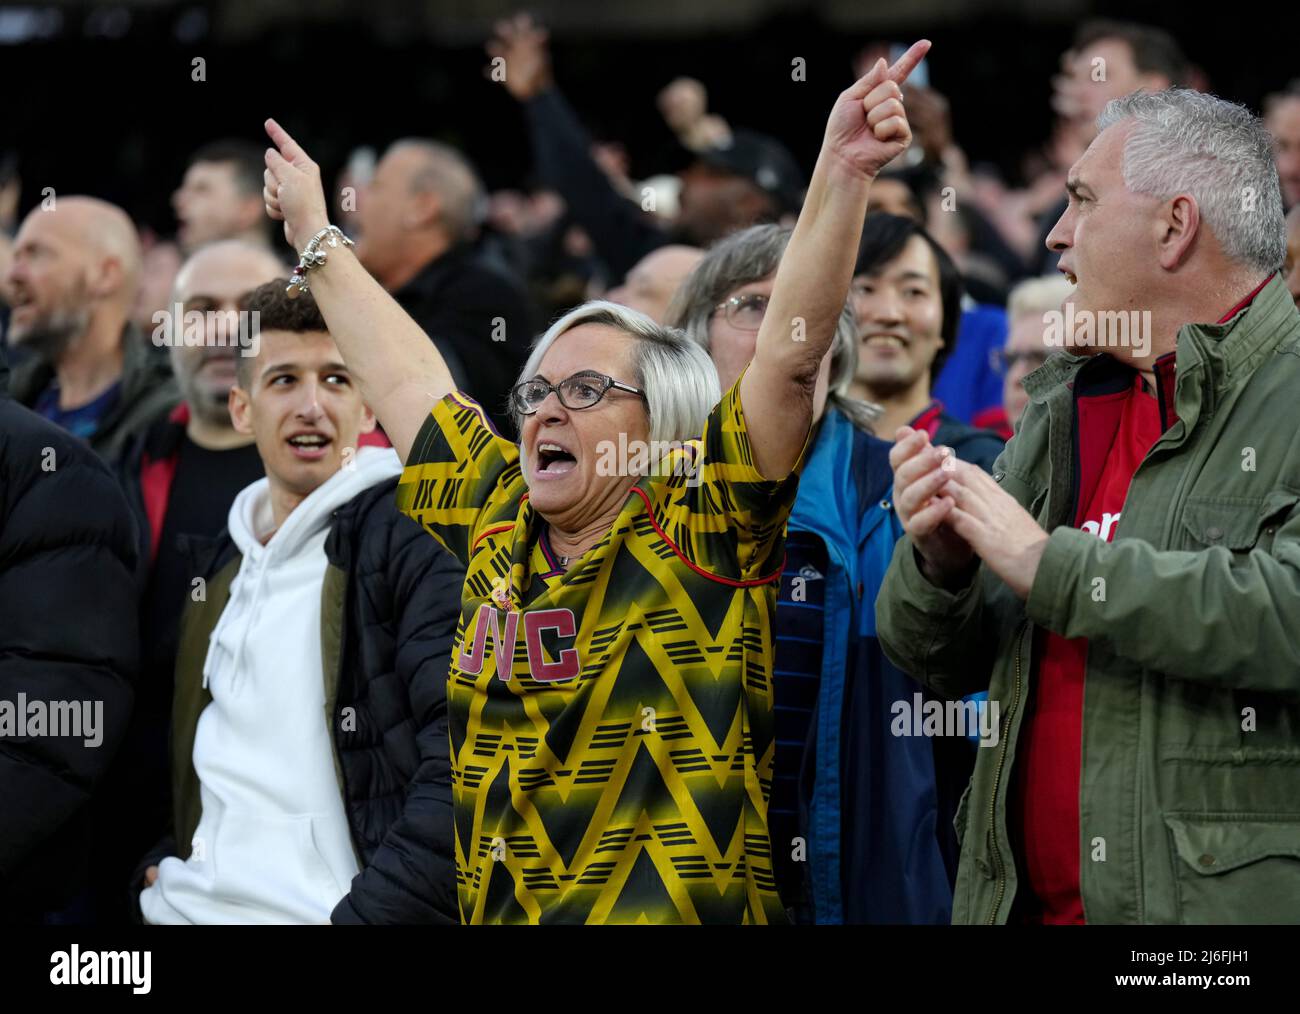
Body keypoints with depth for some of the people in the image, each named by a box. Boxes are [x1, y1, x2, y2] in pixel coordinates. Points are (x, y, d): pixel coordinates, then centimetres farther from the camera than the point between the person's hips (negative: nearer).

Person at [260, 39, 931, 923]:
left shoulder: (699, 528, -3)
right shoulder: (500, 527, 11)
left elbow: (792, 351, -13)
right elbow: (405, 376, 23)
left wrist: (843, 176, -22)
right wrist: (314, 237, 33)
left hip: (692, 913, -5)